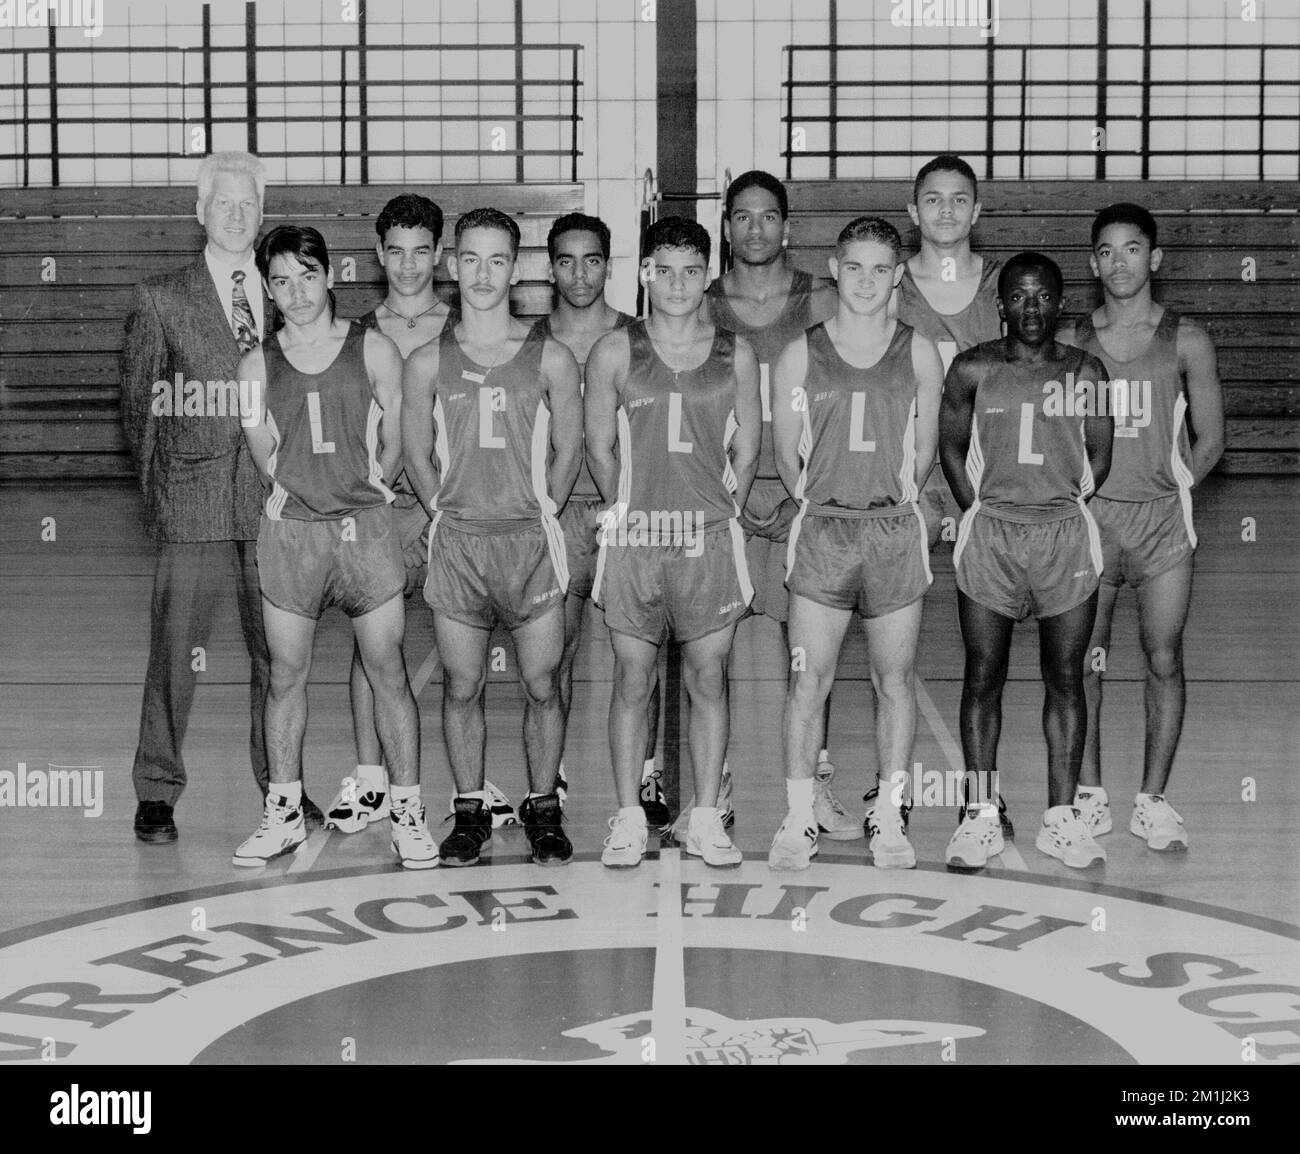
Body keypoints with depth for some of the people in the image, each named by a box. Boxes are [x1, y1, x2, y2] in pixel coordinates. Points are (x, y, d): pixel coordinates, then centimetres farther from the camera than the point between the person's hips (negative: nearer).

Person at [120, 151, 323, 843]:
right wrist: (156, 488, 7)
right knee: (174, 653, 0)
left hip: (274, 502, 2)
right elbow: (137, 403, 8)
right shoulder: (161, 300, 3)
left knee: (277, 652, 9)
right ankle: (157, 792, 10)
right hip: (192, 506, -2)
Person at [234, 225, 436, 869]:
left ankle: (407, 814, 7)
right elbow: (262, 454, 11)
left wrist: (362, 490, 7)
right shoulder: (258, 366, 5)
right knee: (285, 676, 6)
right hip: (289, 530, 1)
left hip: (366, 525, -1)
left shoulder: (374, 351, 1)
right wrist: (300, 493, 6)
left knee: (388, 675, 0)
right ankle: (283, 813, 16)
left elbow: (393, 445, 6)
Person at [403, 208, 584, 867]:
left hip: (530, 539, -1)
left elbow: (568, 450, 9)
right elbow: (417, 454, 12)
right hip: (456, 540, 1)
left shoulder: (550, 359, 2)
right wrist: (446, 514, 4)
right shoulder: (427, 363, 4)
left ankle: (543, 809, 17)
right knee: (462, 687, 5)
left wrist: (539, 514, 3)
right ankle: (469, 811, 17)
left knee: (542, 685, 3)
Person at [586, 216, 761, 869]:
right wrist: (630, 514, 6)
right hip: (633, 539, -1)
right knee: (632, 679, 3)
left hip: (712, 538, 1)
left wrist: (719, 515, 7)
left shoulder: (735, 355, 6)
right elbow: (600, 447, 7)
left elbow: (746, 451, 11)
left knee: (708, 678, 3)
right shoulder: (615, 352, 2)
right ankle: (628, 818, 11)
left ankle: (706, 821, 11)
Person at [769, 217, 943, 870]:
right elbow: (786, 455, 9)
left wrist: (890, 505, 8)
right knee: (807, 679, -2)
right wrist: (822, 505, 8)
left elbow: (924, 453, 10)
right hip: (820, 529, -1)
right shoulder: (800, 355, 3)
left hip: (895, 529, 1)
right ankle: (799, 821, 5)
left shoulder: (919, 355, 5)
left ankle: (887, 819, 14)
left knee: (894, 680, 5)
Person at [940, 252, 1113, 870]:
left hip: (1066, 535, 1)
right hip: (989, 534, -1)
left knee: (1065, 679, 3)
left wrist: (1061, 507, 3)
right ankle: (981, 815, 9)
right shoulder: (972, 369, 2)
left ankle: (1060, 817, 10)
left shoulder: (1086, 372, 5)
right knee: (983, 677, 1)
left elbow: (1098, 458, 10)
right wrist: (981, 513, 3)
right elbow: (951, 448, 9)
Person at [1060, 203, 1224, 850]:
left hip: (1162, 517, -1)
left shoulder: (1185, 341, 3)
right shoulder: (1069, 343, 6)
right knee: (1084, 661, 2)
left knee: (1164, 659, -1)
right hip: (1087, 516, 1)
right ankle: (1088, 796, 13)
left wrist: (1171, 492, -2)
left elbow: (1210, 439, 7)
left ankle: (1152, 802, 7)